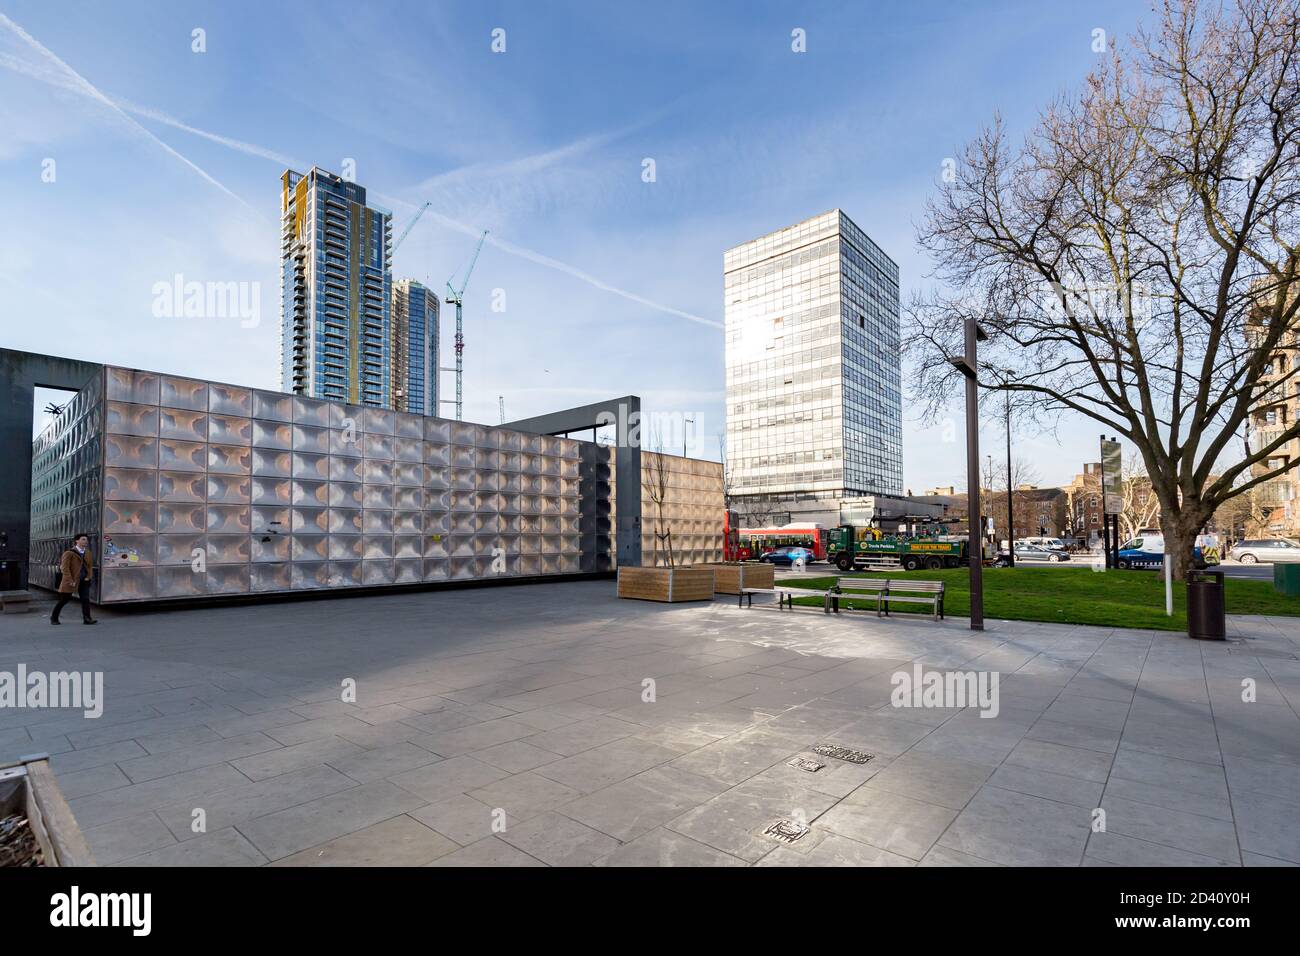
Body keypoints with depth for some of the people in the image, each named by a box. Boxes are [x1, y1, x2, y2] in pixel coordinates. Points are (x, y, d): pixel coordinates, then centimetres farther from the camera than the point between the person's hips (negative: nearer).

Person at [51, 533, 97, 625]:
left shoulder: (87, 553, 11)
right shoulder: (69, 553, -7)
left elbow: (90, 566, 16)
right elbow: (65, 568, -11)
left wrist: (89, 577, 1)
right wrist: (70, 581, -17)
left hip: (84, 581, 4)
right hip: (71, 580, -4)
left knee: (85, 599, -5)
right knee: (64, 600, 6)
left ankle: (87, 618, -7)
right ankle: (54, 618, 25)